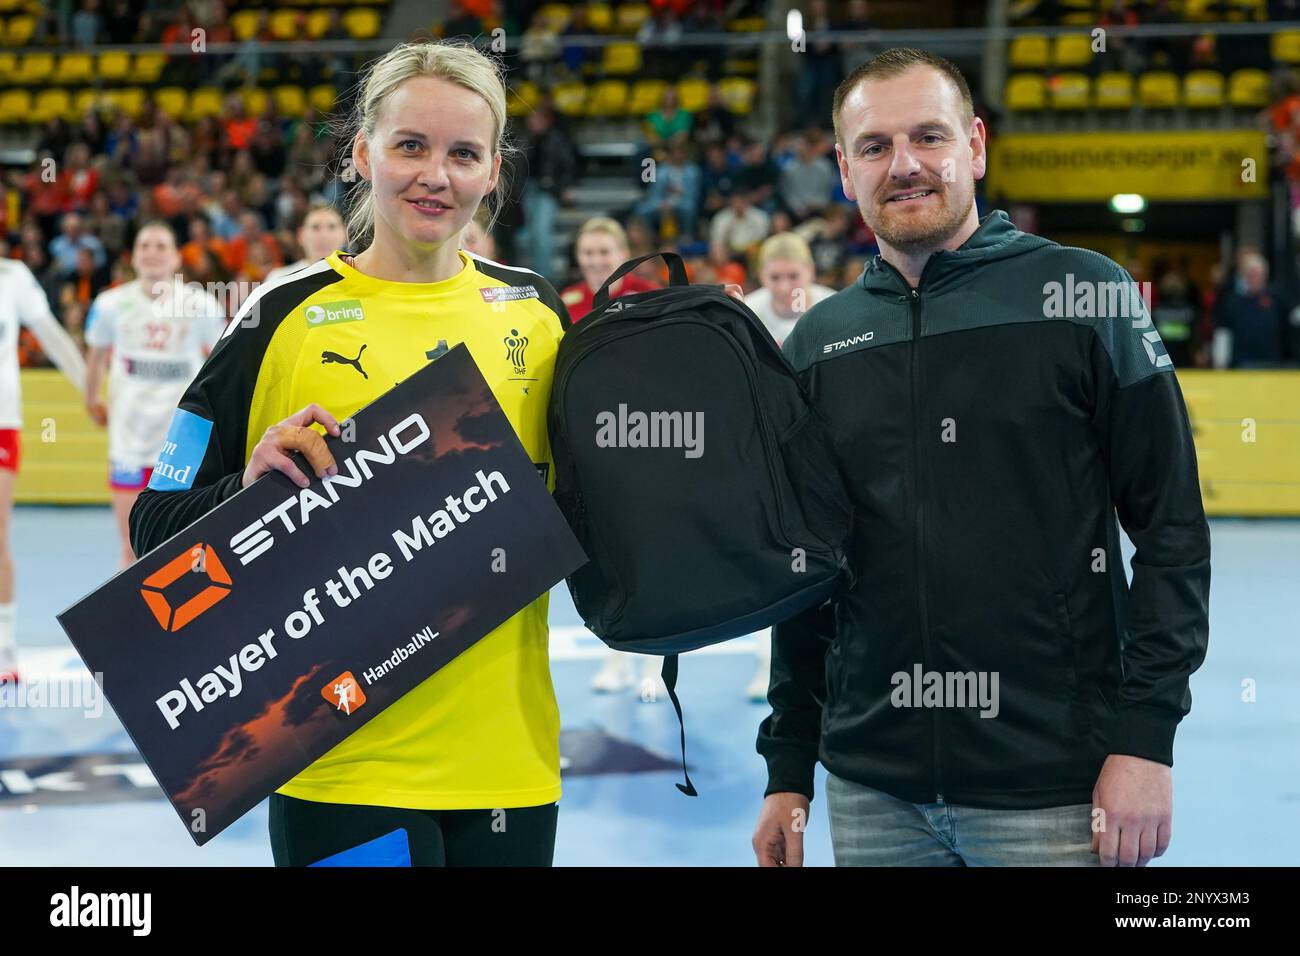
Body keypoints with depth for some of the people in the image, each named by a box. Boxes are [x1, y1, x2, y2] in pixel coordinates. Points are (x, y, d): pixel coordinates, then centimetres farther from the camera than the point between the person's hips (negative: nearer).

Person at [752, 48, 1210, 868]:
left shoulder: (1084, 294, -4)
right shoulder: (819, 342, 8)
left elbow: (1170, 528, -6)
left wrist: (1146, 735, -11)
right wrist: (788, 772, 12)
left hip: (1053, 787, -3)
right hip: (870, 793, 4)